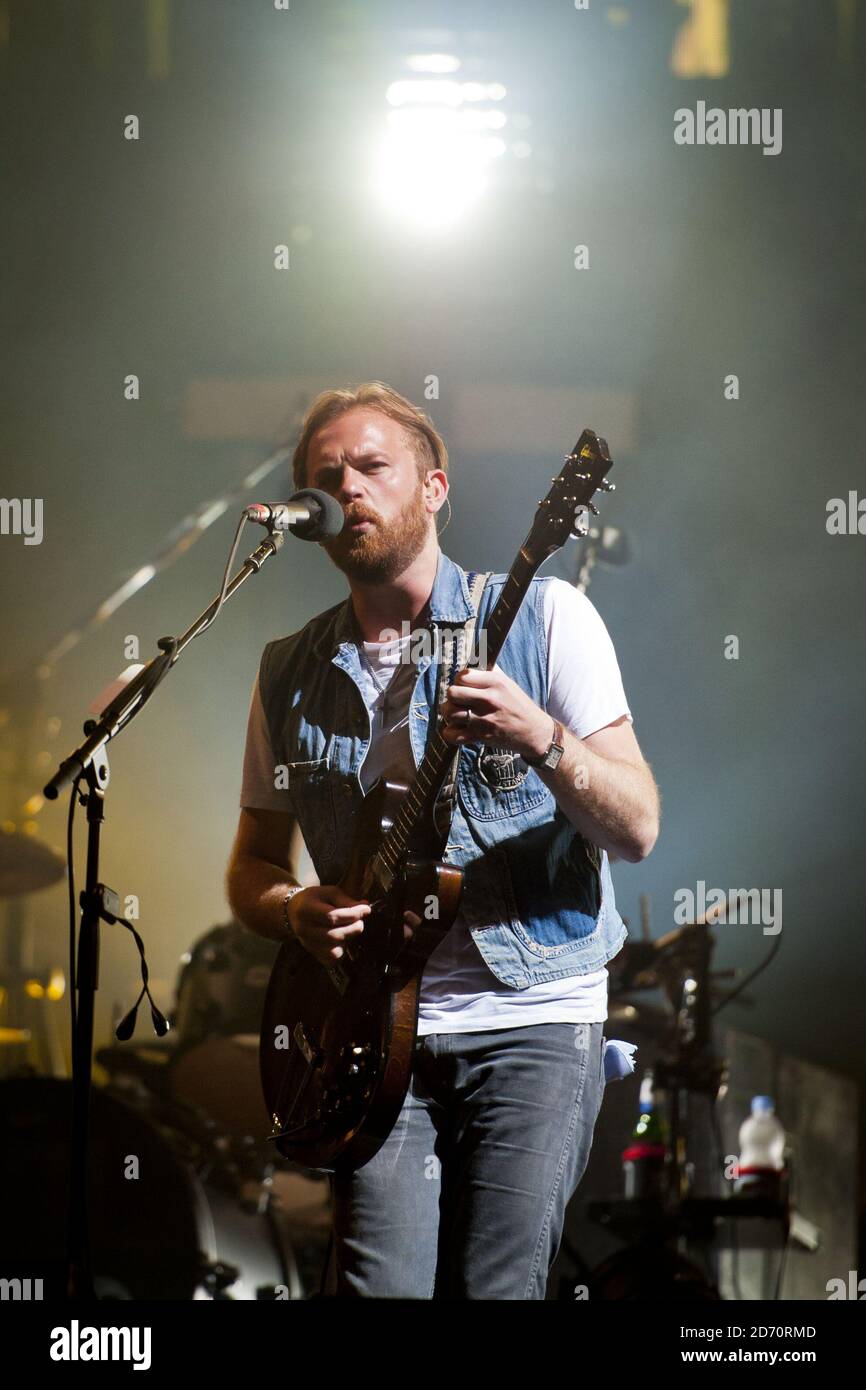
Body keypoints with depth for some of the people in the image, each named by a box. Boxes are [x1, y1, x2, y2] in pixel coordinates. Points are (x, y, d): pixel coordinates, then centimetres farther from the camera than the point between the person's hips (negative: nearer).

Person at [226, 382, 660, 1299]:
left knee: (494, 1291, -8)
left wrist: (542, 739, -25)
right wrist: (295, 911, -5)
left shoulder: (542, 619, 0)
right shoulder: (291, 674, 11)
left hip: (532, 1021, -3)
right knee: (381, 1288, -9)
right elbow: (252, 865, 19)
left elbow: (637, 830, -6)